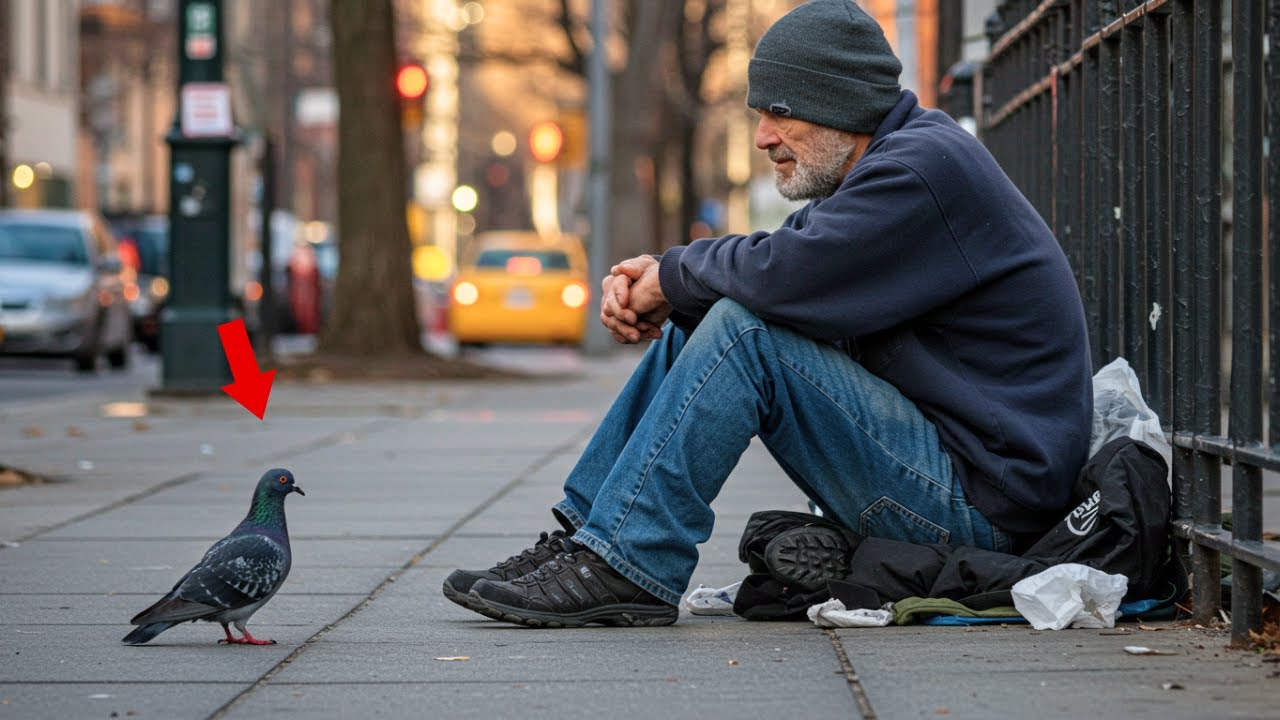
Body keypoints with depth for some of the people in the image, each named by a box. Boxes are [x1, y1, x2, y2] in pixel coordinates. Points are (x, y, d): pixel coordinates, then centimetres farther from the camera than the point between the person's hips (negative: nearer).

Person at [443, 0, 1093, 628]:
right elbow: (775, 265, 14)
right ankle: (581, 536, 5)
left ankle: (624, 567, -20)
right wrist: (652, 283, -6)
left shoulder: (928, 168, -18)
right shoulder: (888, 164, 14)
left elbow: (784, 274, -27)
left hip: (982, 501, -10)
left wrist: (674, 273, -8)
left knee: (742, 331, -22)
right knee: (690, 325, 10)